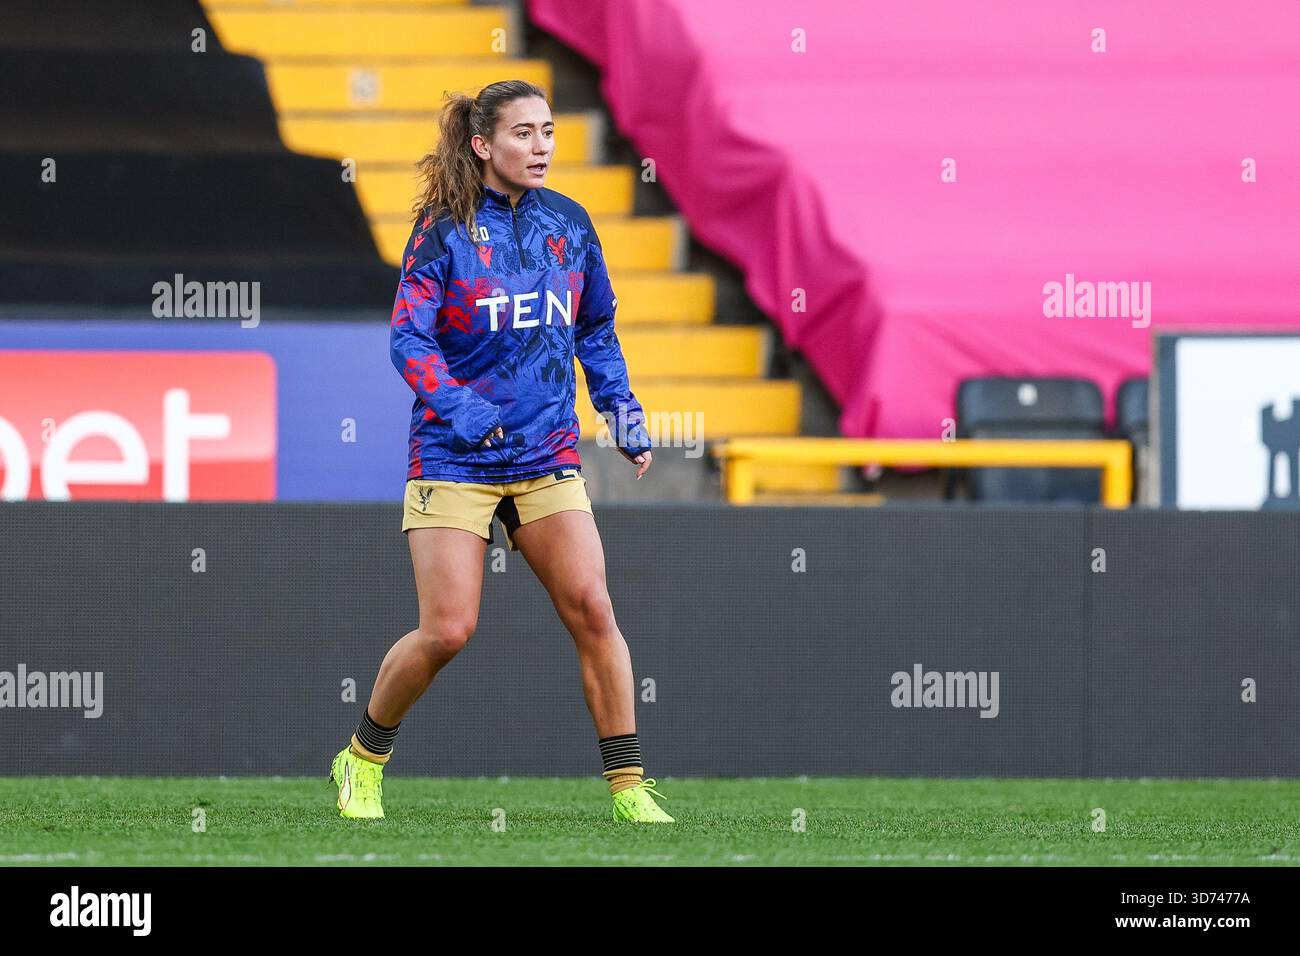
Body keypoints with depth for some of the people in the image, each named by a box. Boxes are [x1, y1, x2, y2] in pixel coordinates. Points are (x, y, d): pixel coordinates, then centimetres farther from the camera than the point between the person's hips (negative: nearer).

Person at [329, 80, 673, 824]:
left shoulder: (569, 224, 6)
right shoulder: (444, 229, -7)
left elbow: (597, 330, 20)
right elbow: (409, 338, -12)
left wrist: (624, 411, 10)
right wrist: (458, 406, -27)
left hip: (548, 456, 4)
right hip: (455, 457, -4)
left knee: (592, 611, -10)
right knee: (447, 631, -8)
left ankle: (629, 784, -3)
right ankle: (364, 761, 16)